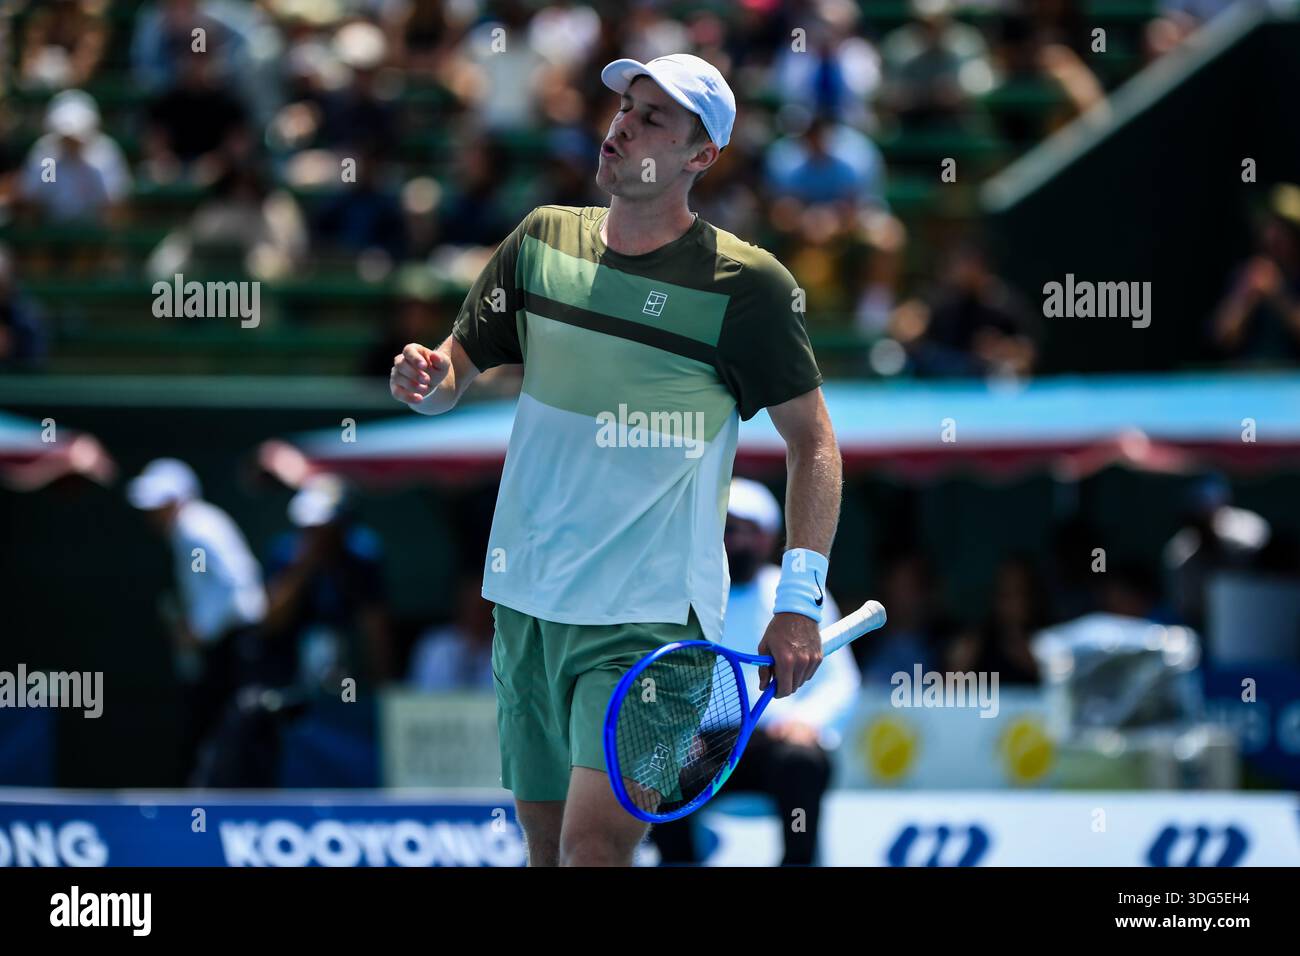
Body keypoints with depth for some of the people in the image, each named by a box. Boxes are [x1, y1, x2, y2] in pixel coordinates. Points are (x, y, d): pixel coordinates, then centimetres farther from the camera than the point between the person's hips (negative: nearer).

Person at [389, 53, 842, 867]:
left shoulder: (748, 285, -8)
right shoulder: (543, 239, 7)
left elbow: (813, 440, -3)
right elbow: (456, 369, 14)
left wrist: (800, 601, -12)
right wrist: (426, 379, -11)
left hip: (649, 617, -6)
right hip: (526, 603, 6)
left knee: (593, 846, -19)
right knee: (548, 847, 12)